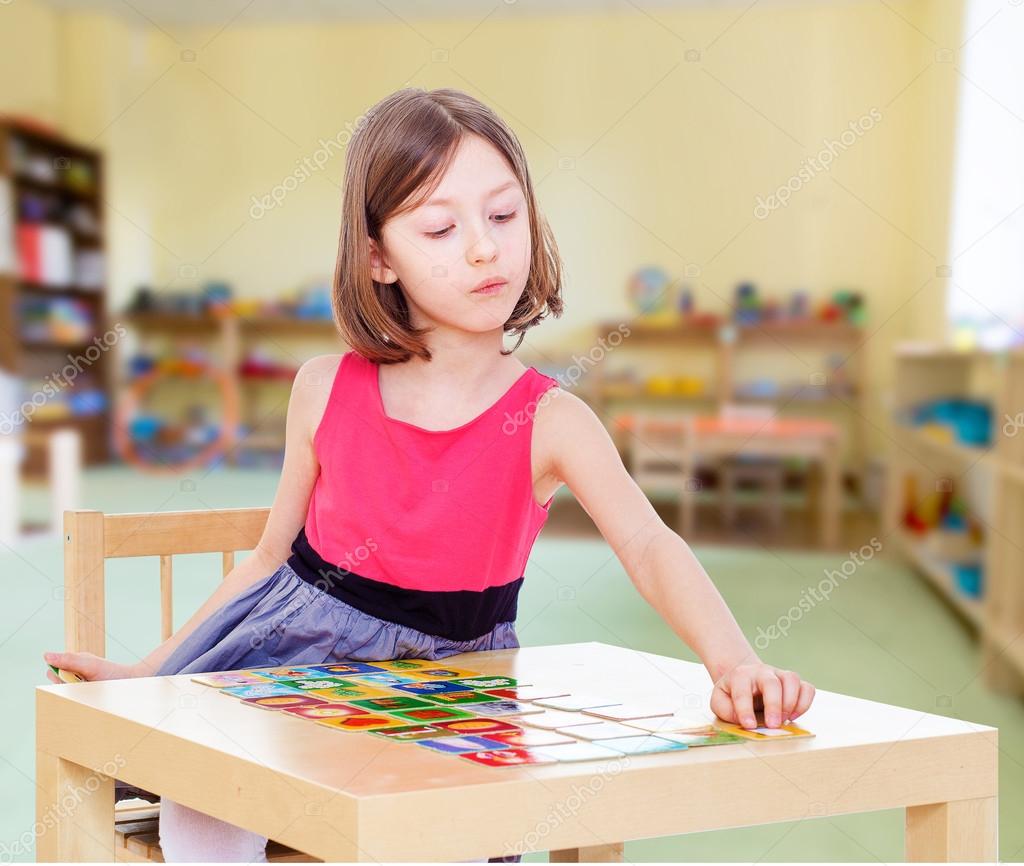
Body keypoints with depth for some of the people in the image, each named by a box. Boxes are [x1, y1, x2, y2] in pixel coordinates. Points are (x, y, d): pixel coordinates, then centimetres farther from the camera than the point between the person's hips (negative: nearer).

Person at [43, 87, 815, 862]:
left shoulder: (549, 421, -13)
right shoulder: (326, 391, -6)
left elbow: (651, 547, -28)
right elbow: (274, 554, 6)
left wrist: (732, 660, -47)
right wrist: (147, 671, 6)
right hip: (296, 653, 1)